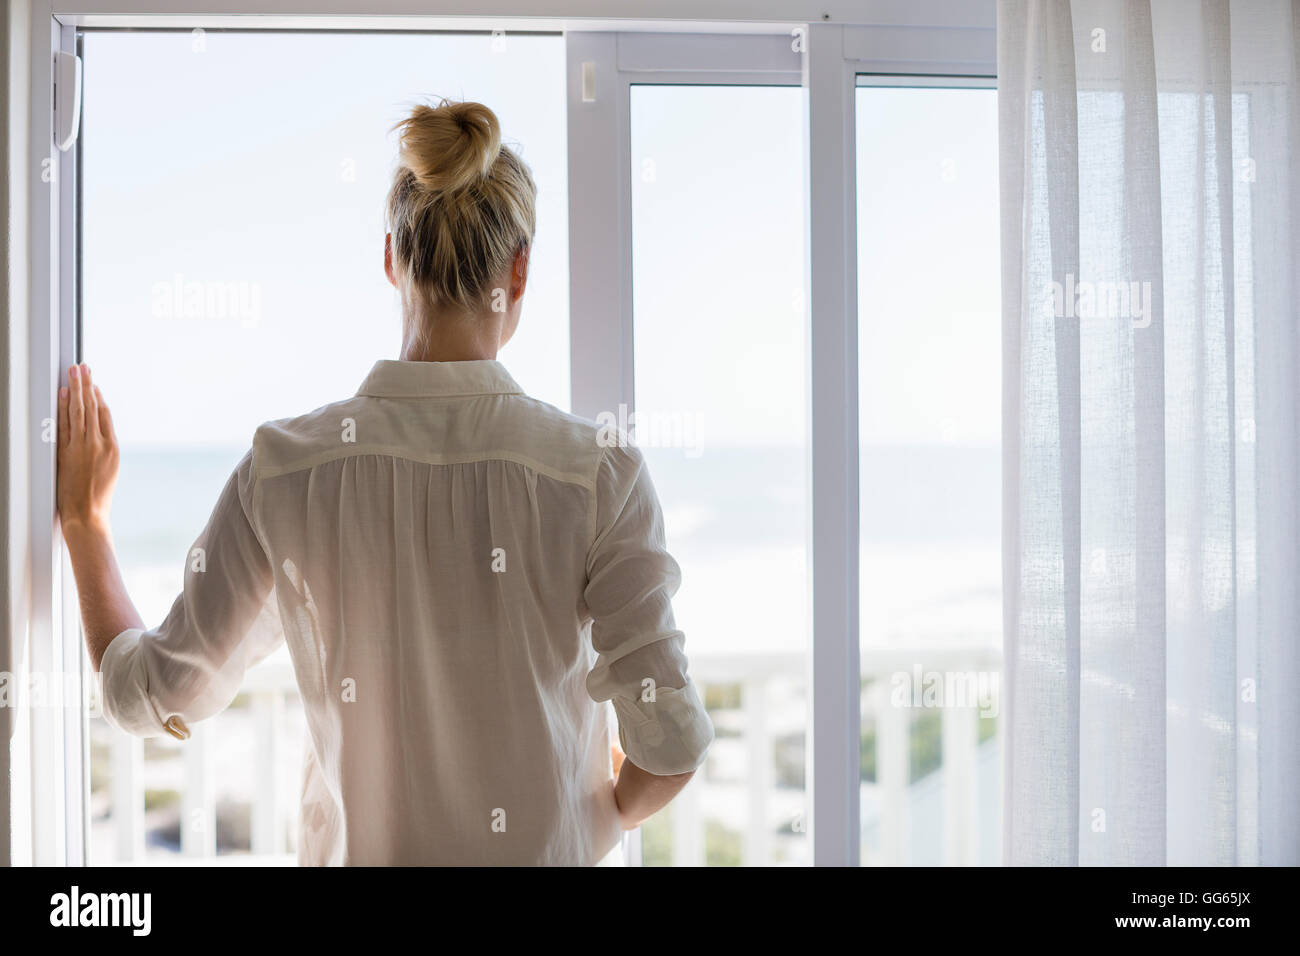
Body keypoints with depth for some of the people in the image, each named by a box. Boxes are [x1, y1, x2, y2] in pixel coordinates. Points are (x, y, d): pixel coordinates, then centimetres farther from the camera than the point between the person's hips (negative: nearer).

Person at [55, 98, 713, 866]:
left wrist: (84, 521, 12)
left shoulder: (286, 469, -11)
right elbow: (672, 742, -16)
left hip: (356, 847, 2)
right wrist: (605, 819, 6)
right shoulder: (598, 472, -16)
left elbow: (154, 700, -1)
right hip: (546, 852, -1)